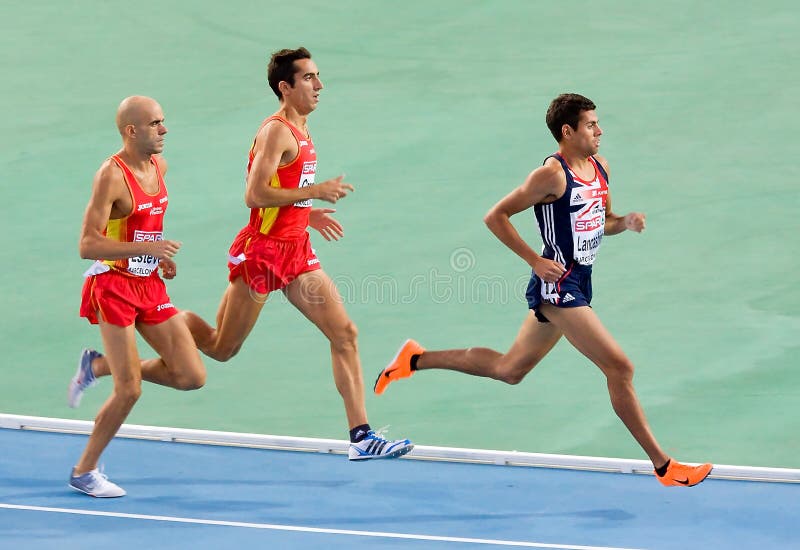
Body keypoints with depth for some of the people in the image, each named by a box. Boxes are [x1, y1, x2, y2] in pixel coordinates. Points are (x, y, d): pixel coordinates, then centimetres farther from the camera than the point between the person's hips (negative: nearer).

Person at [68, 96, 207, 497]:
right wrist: (145, 248, -29)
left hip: (150, 287, 8)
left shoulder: (159, 167, 6)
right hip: (114, 287, -8)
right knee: (129, 391, -8)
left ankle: (98, 366, 18)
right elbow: (87, 245, -21)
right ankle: (84, 472, 10)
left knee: (192, 376, 1)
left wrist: (162, 257, 8)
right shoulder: (111, 177, -18)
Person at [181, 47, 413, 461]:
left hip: (295, 251, 9)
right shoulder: (276, 132, -16)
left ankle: (361, 436, -1)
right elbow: (254, 196, -25)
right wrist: (316, 191, -21)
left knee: (344, 334, -1)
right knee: (221, 349, 2)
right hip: (262, 251, -9)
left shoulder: (299, 132, 14)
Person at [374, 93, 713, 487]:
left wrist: (625, 222, 0)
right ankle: (663, 466, -7)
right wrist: (536, 261, -16)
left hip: (578, 284, 10)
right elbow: (495, 217, -12)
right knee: (619, 368, -12)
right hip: (558, 284, -10)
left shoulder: (600, 167, 9)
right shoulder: (552, 174, -16)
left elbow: (601, 223, 23)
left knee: (508, 370, 19)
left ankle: (416, 360, 31)